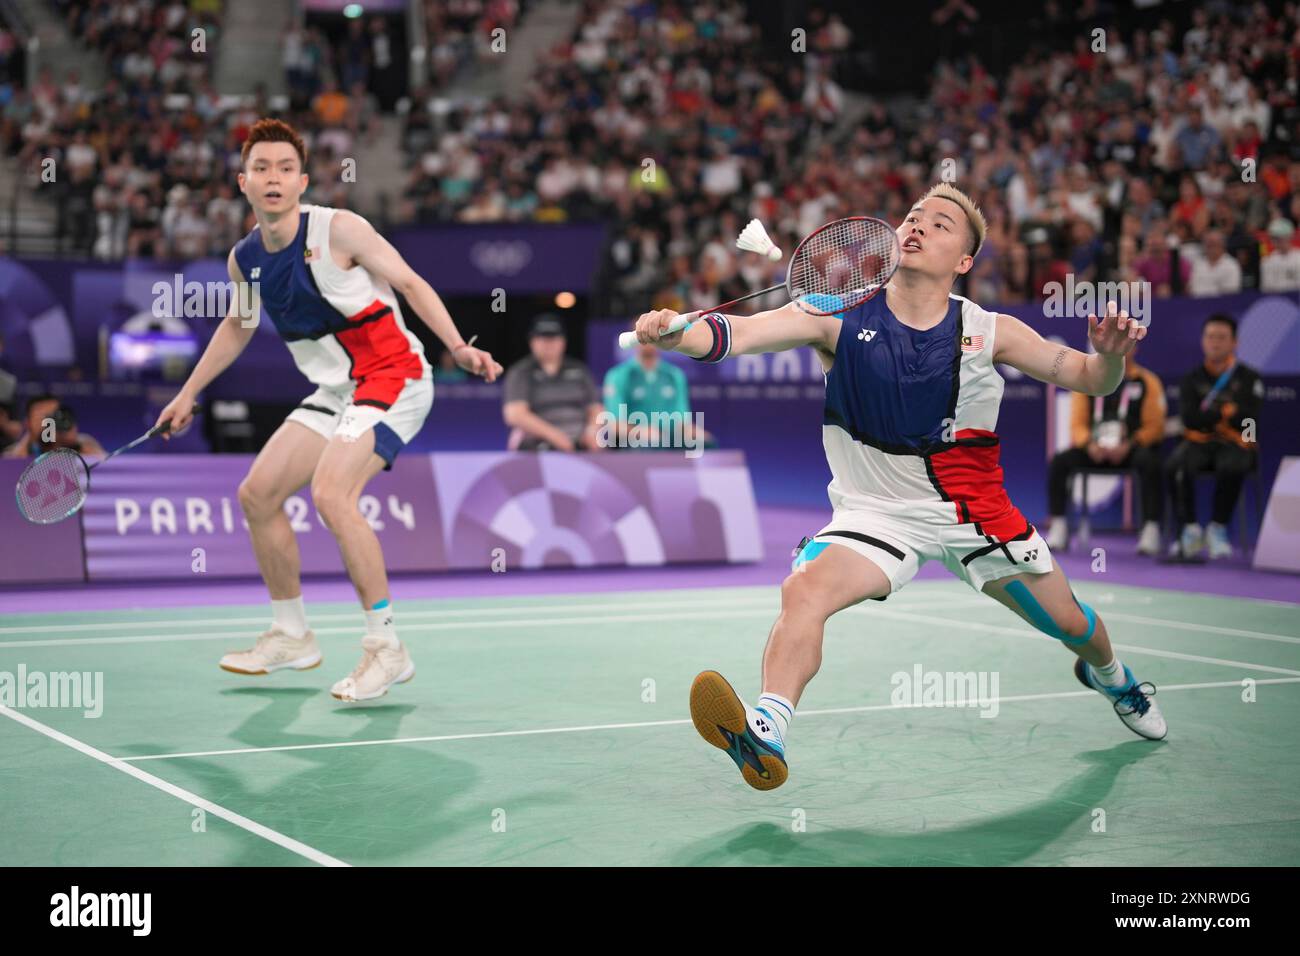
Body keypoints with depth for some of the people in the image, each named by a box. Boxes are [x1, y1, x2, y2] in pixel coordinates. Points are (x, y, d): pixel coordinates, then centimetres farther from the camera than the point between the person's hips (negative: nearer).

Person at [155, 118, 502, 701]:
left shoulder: (337, 229, -15)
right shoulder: (244, 259, 4)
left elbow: (409, 282, -10)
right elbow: (238, 326, 23)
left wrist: (459, 347, -22)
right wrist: (188, 393, 27)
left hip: (391, 377, -8)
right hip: (334, 392, 8)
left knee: (331, 494, -27)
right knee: (257, 495, 7)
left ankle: (386, 648, -18)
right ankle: (291, 637, 25)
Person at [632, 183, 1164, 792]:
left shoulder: (990, 331, -8)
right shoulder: (840, 316, -12)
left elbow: (1091, 381, -2)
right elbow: (740, 333, -26)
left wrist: (1110, 353, -25)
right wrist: (675, 333, -46)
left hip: (975, 510, 2)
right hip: (876, 514, -2)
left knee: (1070, 624, 14)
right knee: (804, 588, -31)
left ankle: (1108, 674, 51)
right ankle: (767, 732, -41)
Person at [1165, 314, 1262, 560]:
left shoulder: (1249, 379, 5)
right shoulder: (1192, 379, 11)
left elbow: (1248, 418, -9)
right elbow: (1189, 417, -4)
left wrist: (1208, 414, -8)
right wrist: (1225, 412, -9)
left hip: (1235, 444, -2)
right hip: (1198, 443, 2)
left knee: (1232, 466, -38)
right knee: (1175, 466, -31)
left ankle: (1217, 529, -21)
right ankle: (1190, 530, -20)